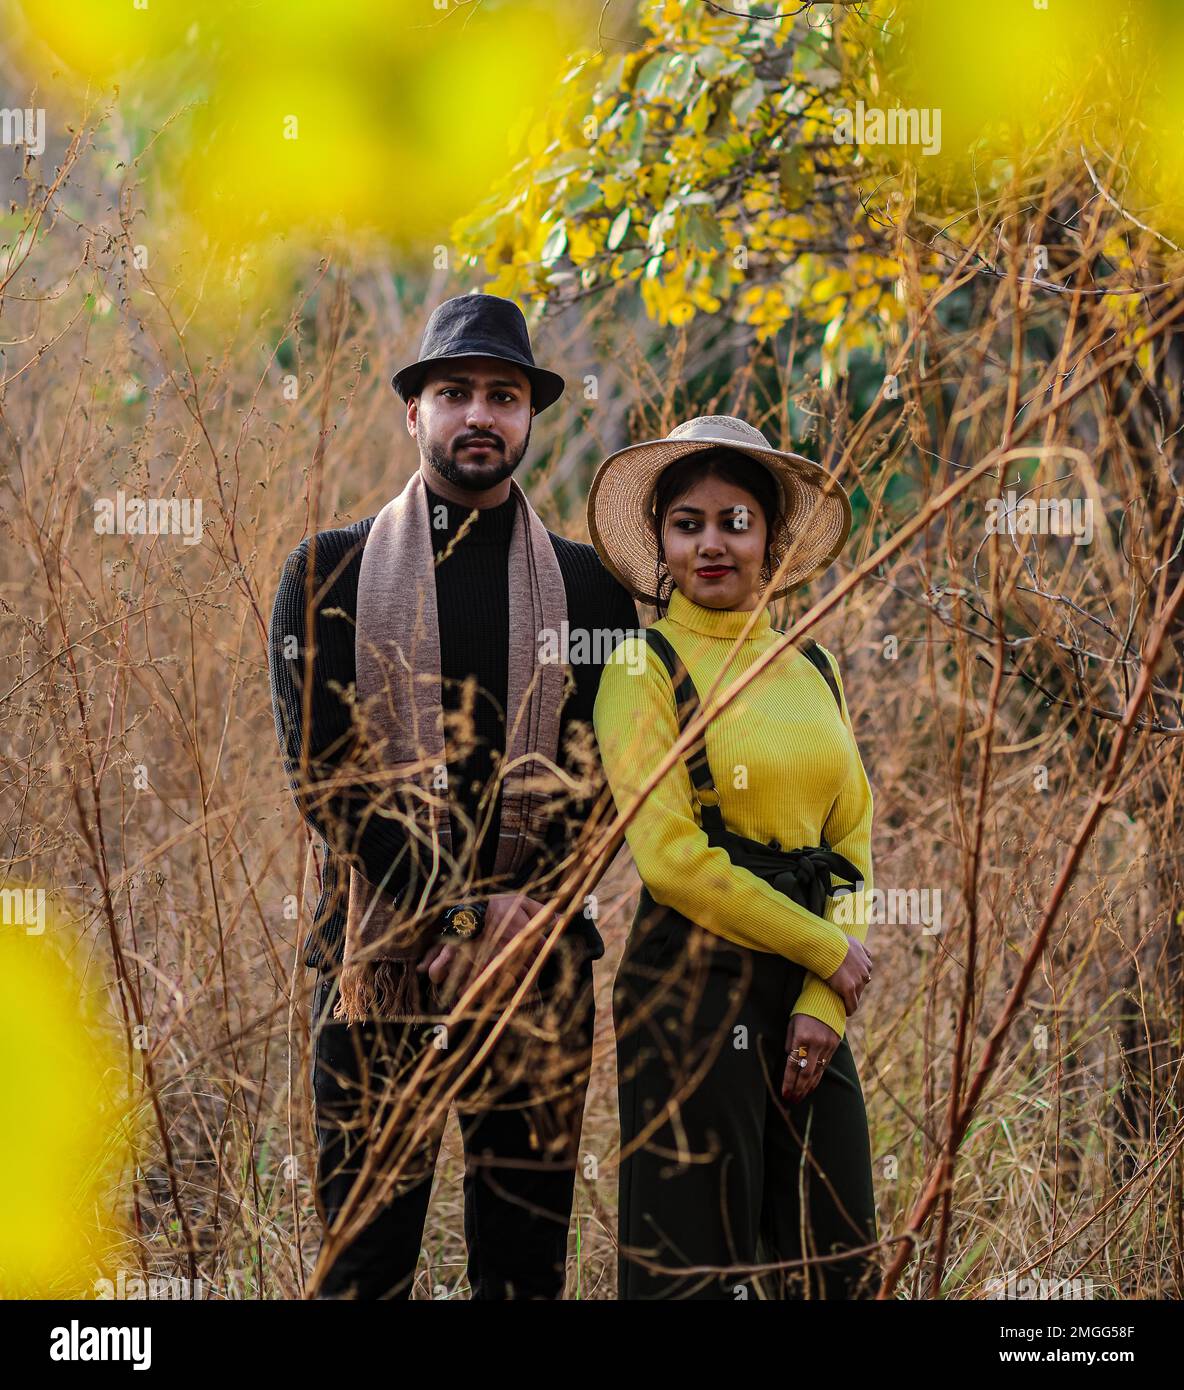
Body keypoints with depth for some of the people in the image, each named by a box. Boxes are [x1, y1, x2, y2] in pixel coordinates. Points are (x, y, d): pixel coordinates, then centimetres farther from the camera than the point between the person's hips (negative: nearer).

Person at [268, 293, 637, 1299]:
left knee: (527, 1255, 6)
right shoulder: (330, 571, 6)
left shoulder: (589, 582, 11)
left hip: (541, 951, 2)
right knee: (364, 1250, -1)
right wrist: (447, 919, -11)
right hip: (379, 948, -1)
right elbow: (317, 761, -3)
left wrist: (530, 900, -12)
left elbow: (608, 765, 5)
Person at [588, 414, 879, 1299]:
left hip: (811, 990, 6)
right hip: (695, 984, -6)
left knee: (836, 1255, 8)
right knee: (699, 1259, -1)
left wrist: (823, 1003, -4)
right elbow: (671, 859, -13)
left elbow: (852, 846, 10)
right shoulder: (642, 667, -4)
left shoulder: (814, 671, 13)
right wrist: (827, 952, -9)